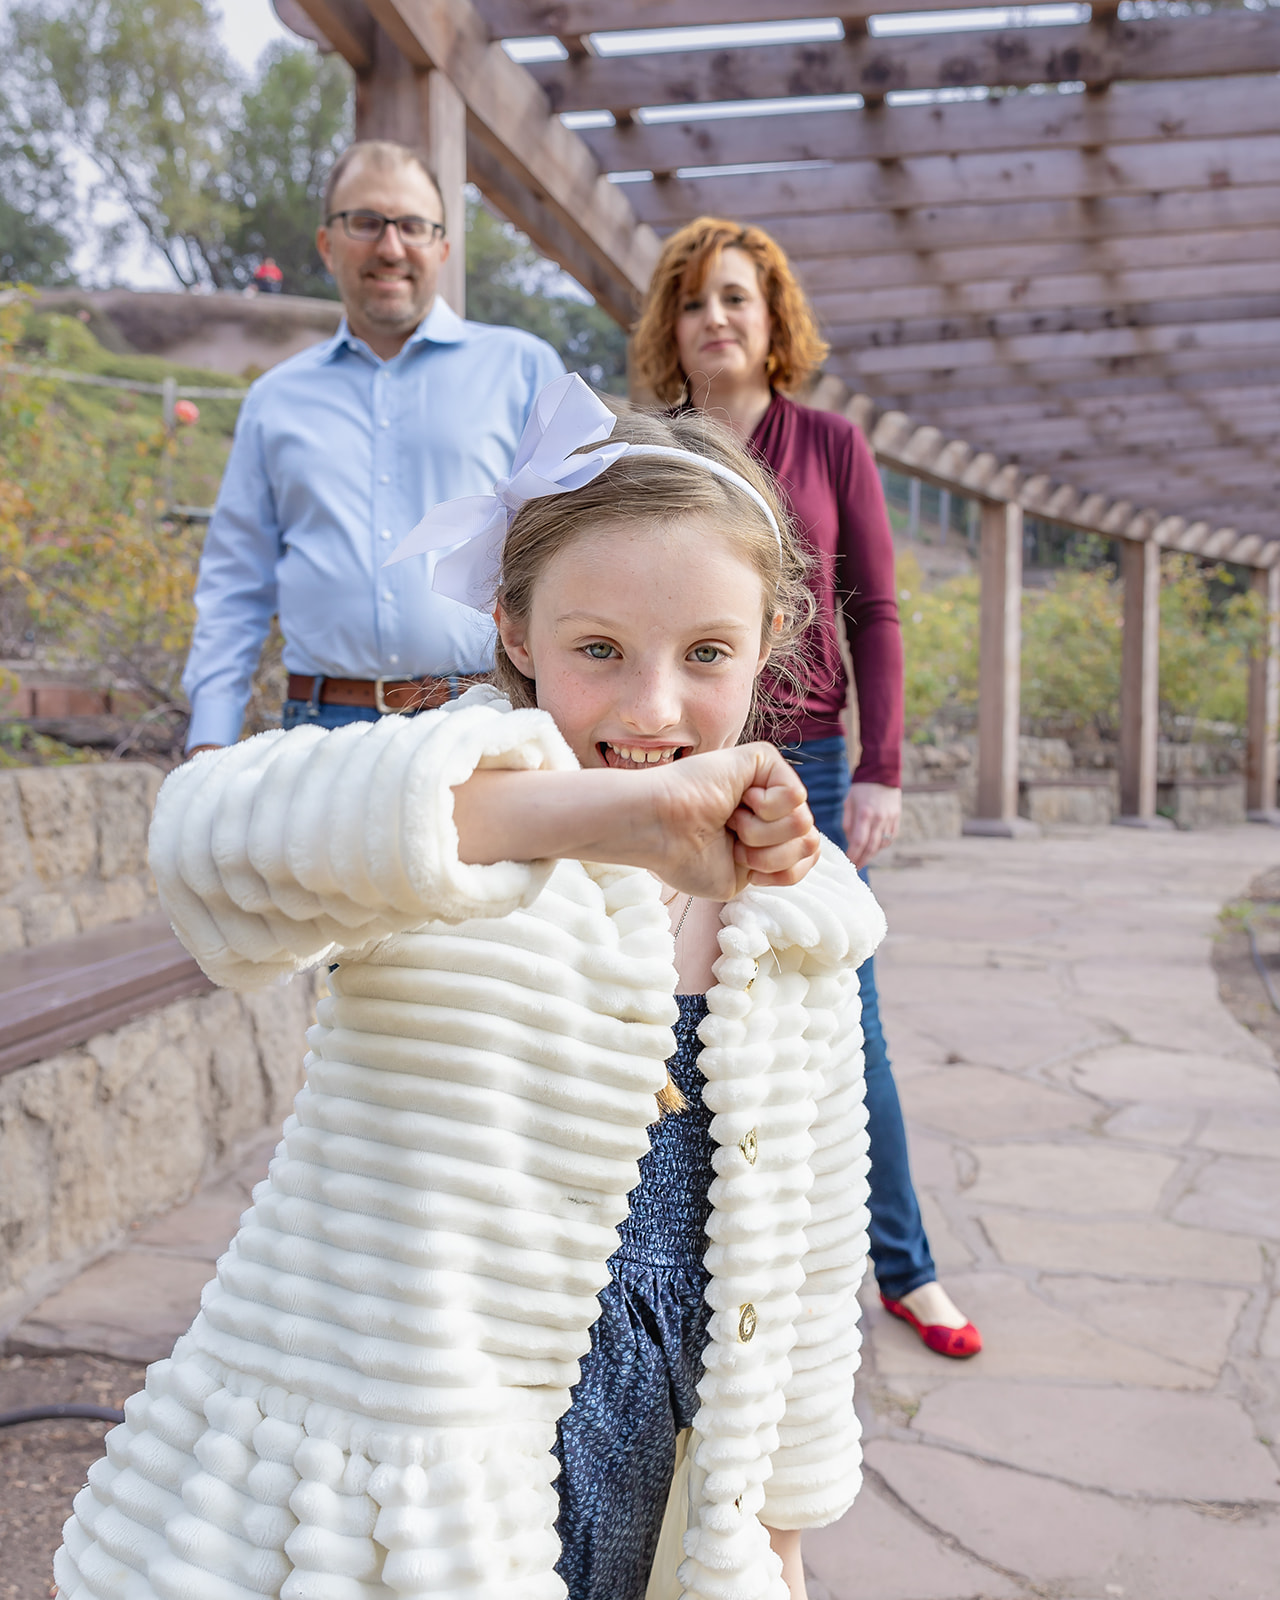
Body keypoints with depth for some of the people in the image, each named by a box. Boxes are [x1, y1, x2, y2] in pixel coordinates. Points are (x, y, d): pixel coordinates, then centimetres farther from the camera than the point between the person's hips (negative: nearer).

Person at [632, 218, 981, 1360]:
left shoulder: (832, 445, 5)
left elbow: (873, 614, 3)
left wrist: (880, 771, -4)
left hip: (804, 761, -1)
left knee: (841, 1022, 1)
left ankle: (905, 1267, 16)